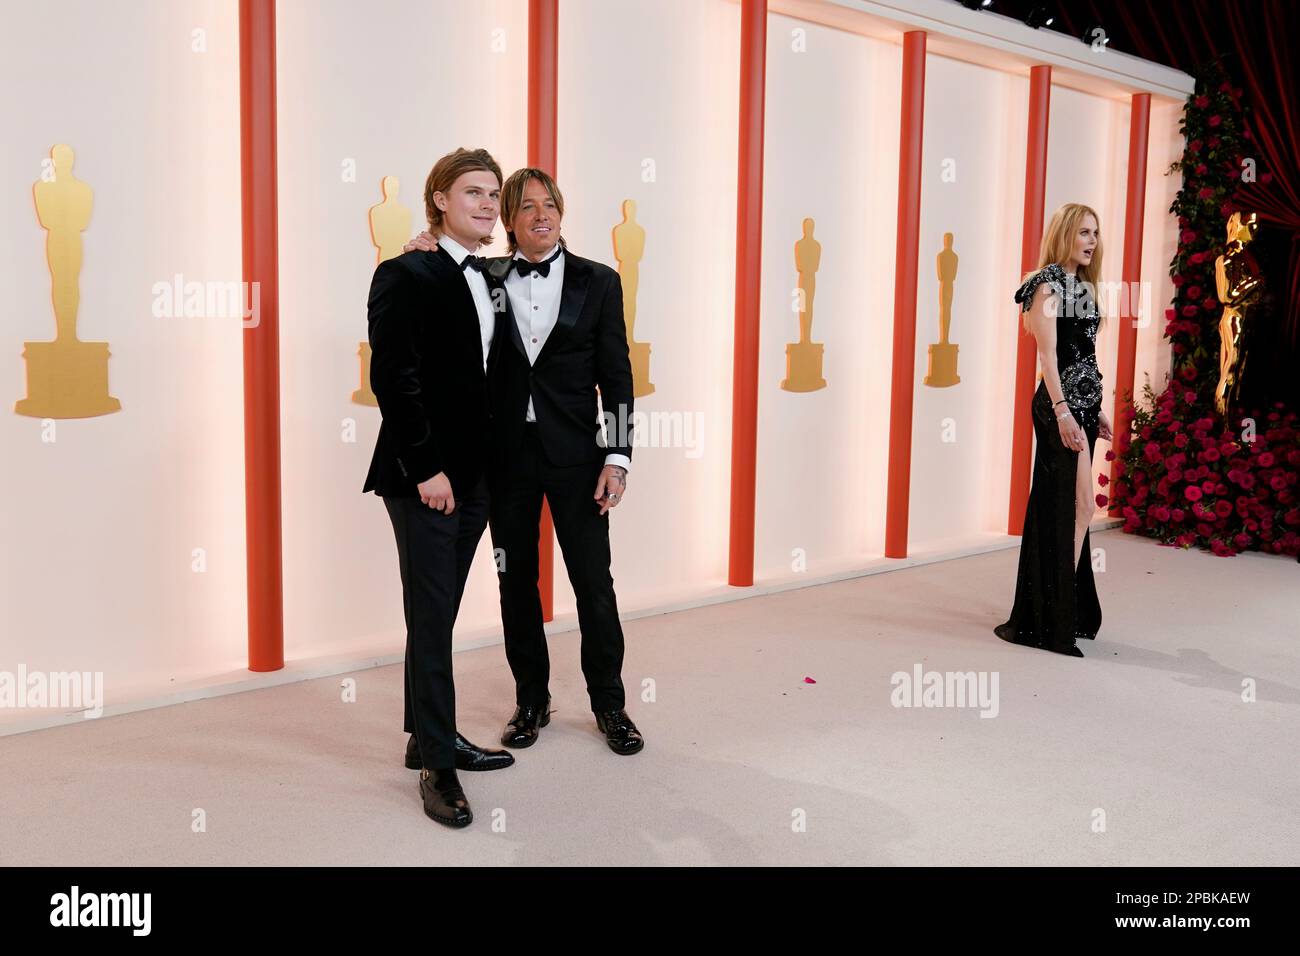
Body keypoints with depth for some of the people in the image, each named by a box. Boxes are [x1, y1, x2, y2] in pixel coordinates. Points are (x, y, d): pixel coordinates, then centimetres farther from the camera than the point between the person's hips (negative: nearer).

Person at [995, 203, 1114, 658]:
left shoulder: (1083, 286, 17)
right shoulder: (1049, 284, -9)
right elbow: (1048, 352, -18)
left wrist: (1095, 410, 18)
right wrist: (1062, 411, -26)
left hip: (1082, 404, 9)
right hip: (1061, 406, -9)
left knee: (1058, 507, 11)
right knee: (1078, 506, -8)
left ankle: (1045, 614, 19)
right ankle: (1055, 620, -1)